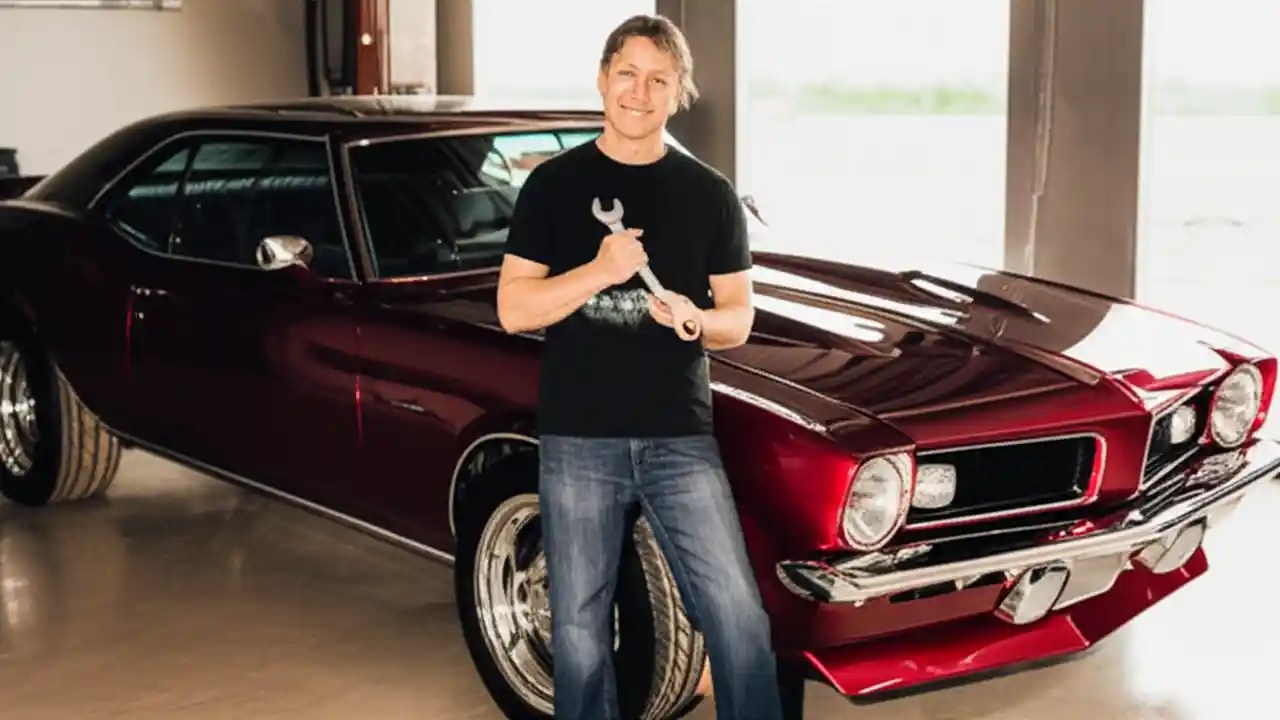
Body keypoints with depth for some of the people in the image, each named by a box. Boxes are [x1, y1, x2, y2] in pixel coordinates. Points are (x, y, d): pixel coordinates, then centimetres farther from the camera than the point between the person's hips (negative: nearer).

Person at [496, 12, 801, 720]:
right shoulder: (553, 185, 2)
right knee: (579, 626, 8)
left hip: (681, 437, 1)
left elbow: (738, 317, 7)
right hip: (576, 440, 0)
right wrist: (598, 272, -19)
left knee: (738, 615, -5)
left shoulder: (709, 194, 5)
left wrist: (694, 319, -15)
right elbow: (512, 309, -4)